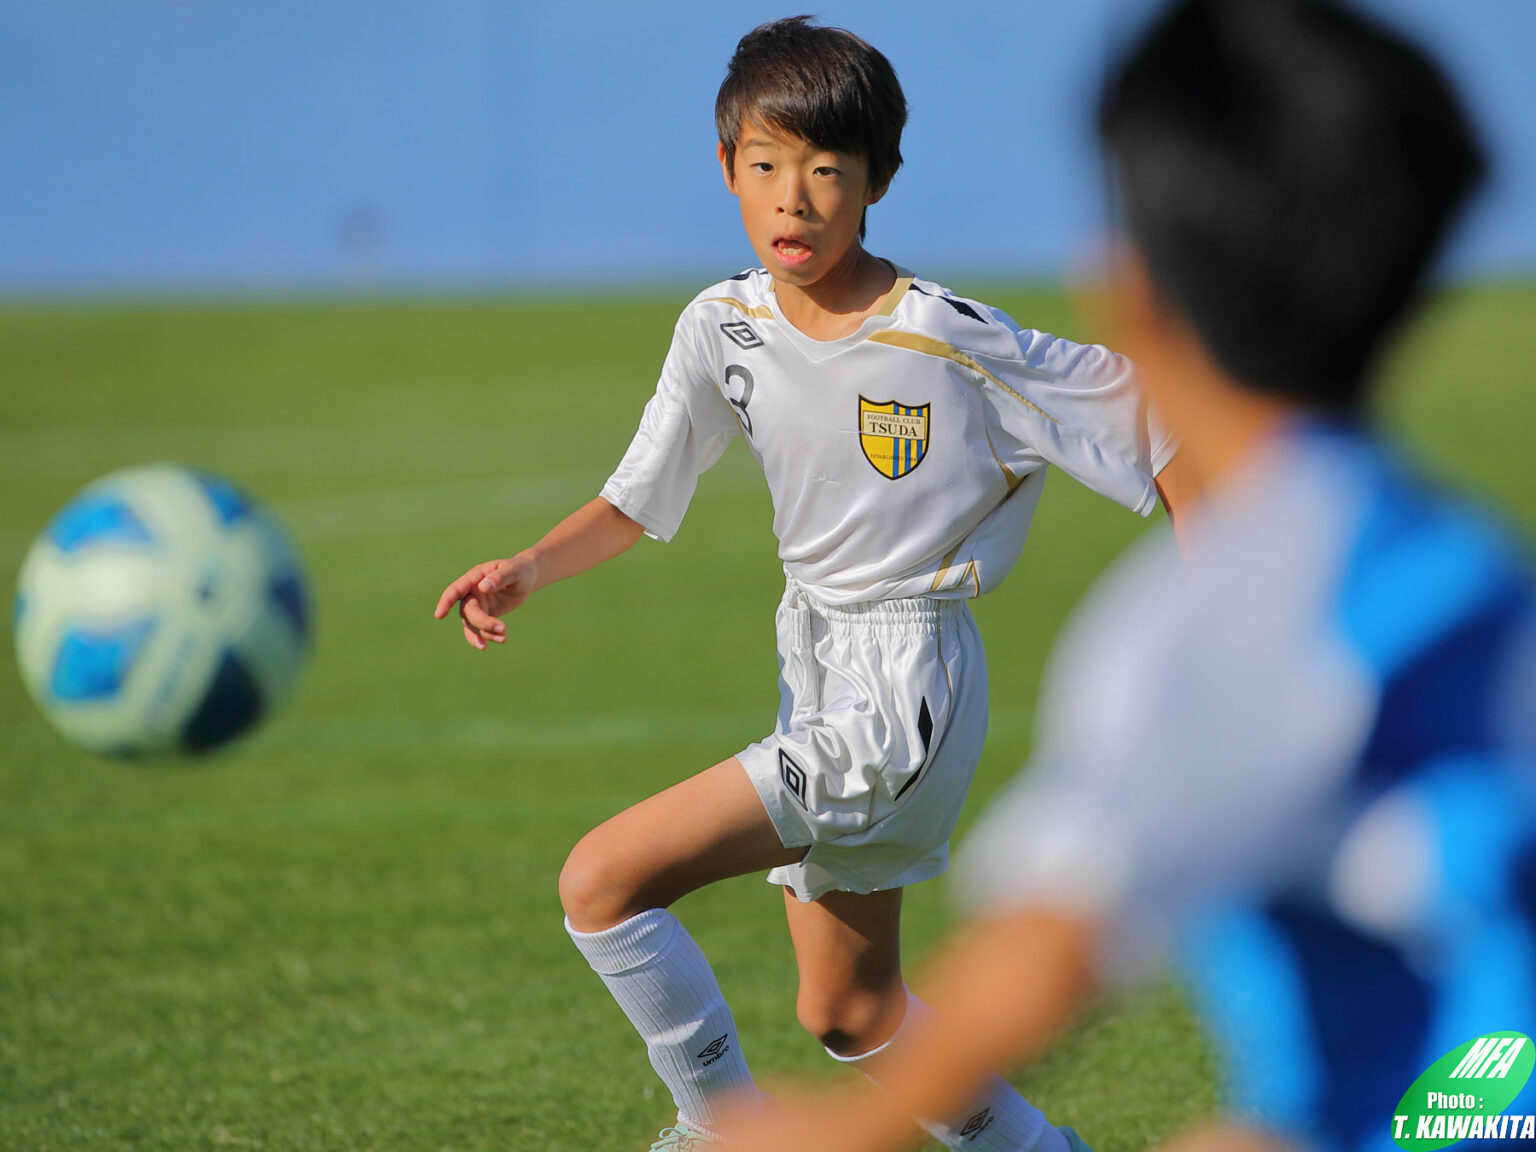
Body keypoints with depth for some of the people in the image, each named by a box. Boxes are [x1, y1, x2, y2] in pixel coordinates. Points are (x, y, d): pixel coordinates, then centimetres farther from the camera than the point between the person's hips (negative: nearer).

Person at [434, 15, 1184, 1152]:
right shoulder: (727, 328, -2)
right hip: (816, 672, 7)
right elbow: (641, 498, 6)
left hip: (903, 689, -7)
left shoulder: (946, 341, -20)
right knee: (849, 1012, 19)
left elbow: (1139, 413, -12)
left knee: (601, 880, -17)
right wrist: (526, 570, -11)